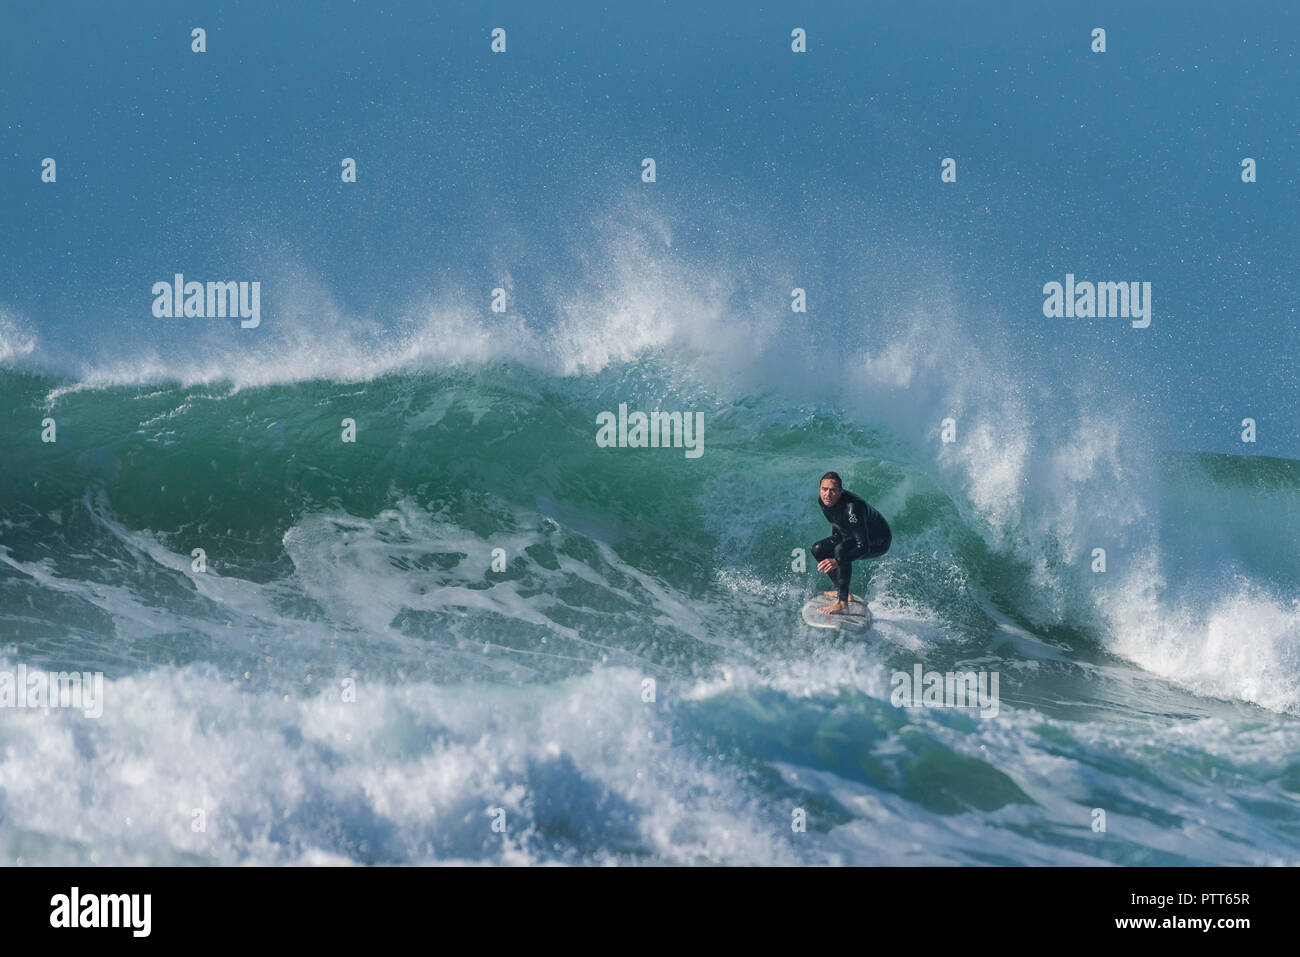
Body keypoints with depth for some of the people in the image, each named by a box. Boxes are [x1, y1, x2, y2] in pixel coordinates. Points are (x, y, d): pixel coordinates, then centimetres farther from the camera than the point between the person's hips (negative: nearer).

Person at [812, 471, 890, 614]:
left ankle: (842, 603, -32)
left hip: (879, 541, -9)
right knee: (818, 550, 5)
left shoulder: (852, 508, -37)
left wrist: (837, 561, -51)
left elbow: (863, 547, -42)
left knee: (841, 550, -33)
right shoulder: (824, 502, -13)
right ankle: (841, 591, 14)